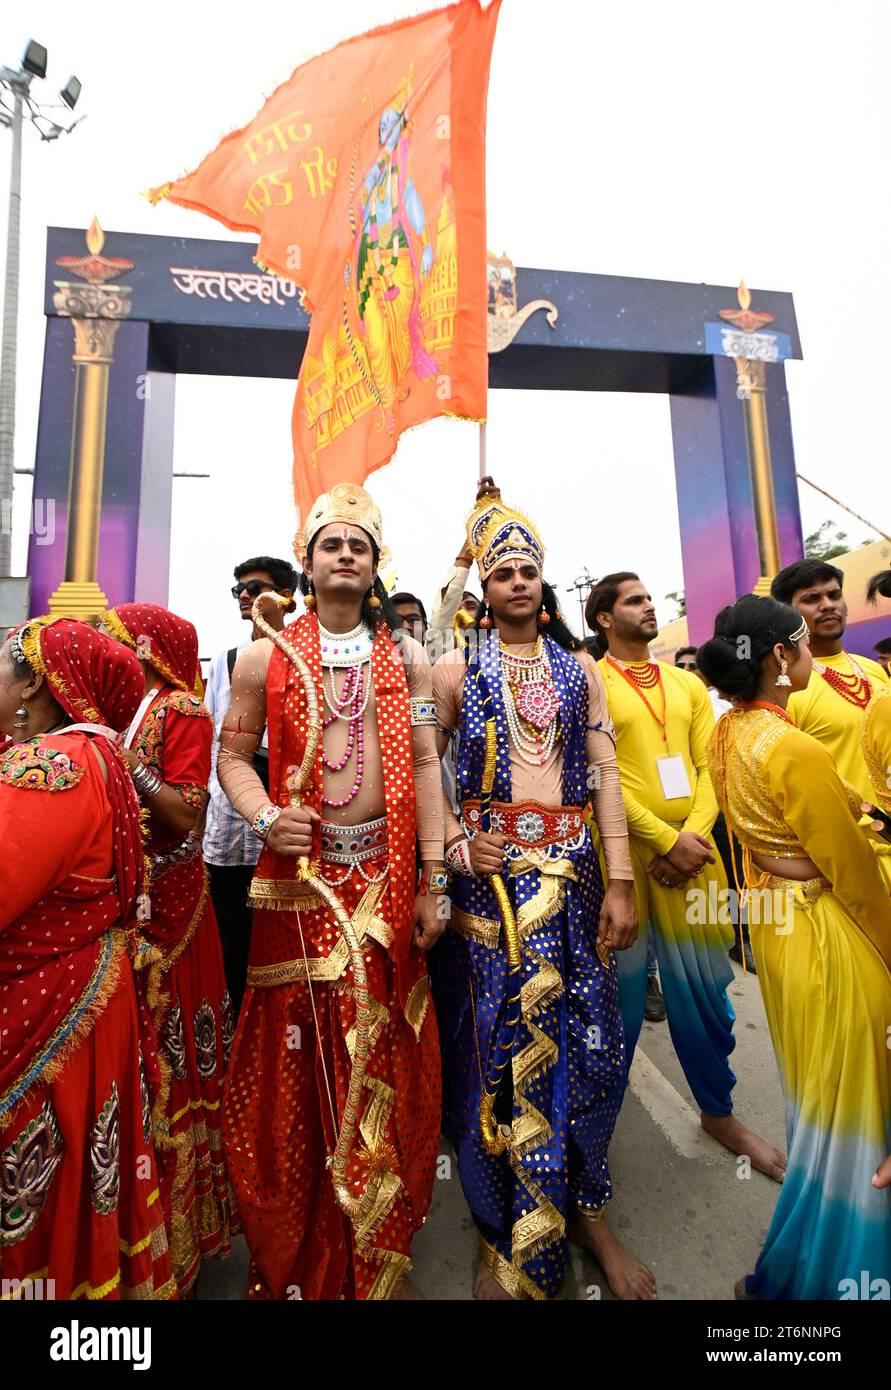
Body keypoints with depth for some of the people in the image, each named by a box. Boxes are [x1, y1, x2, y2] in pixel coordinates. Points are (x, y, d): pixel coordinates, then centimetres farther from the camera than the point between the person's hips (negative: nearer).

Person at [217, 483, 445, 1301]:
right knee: (296, 1057, 9)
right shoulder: (266, 658, 4)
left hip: (387, 878, 1)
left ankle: (378, 1251, 35)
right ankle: (295, 1257, 34)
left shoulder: (405, 658, 6)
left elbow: (426, 765, 2)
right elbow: (233, 754, 6)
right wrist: (265, 817, -15)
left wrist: (434, 880, -3)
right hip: (298, 875, -1)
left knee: (385, 1058, 10)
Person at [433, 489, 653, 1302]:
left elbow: (605, 777, 4)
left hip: (571, 869, 2)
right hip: (489, 869, -2)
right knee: (496, 1041, 6)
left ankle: (585, 1215, 33)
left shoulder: (579, 670, 10)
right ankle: (501, 1235, 28)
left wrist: (621, 883, -1)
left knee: (581, 1035, 9)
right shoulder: (456, 671, 5)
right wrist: (455, 841, -12)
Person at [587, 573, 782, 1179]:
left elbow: (710, 766, 7)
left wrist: (694, 836, -8)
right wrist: (665, 839, -14)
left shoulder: (688, 684, 13)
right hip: (620, 851, -4)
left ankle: (719, 1112, 37)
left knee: (704, 990, 15)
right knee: (621, 992, 9)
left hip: (691, 851, 4)